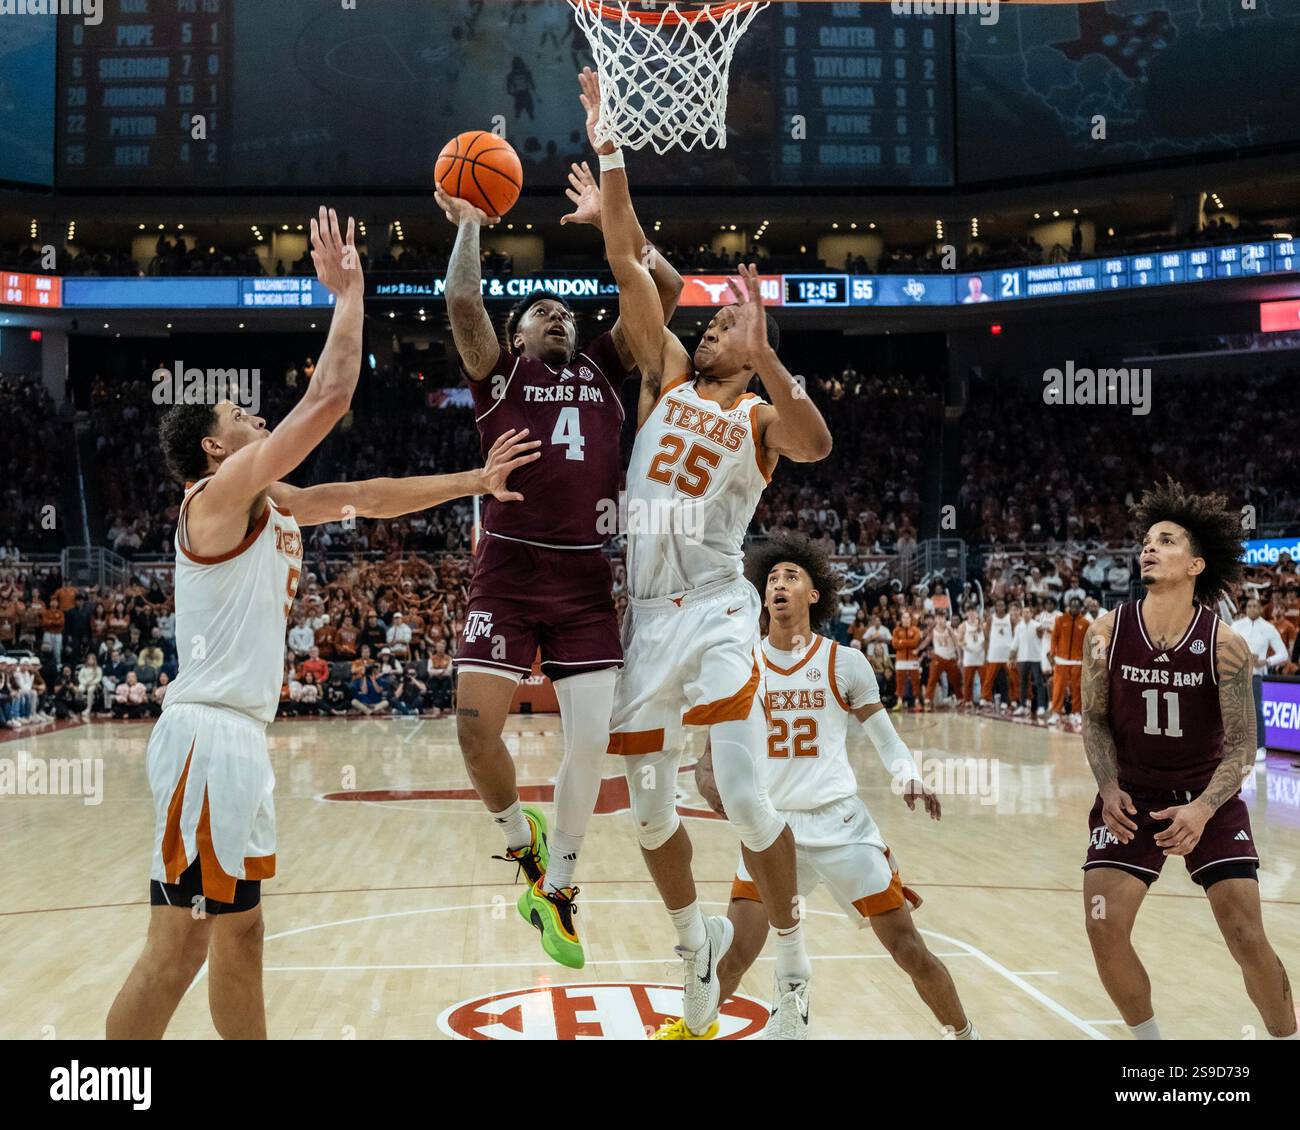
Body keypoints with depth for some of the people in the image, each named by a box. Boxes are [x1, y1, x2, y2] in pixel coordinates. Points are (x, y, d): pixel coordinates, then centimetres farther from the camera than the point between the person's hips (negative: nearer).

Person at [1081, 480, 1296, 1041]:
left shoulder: (1226, 646, -16)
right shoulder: (1107, 634, -11)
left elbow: (1242, 745, -13)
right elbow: (1095, 719, 0)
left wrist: (1202, 808, -28)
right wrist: (1109, 787, -16)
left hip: (1209, 798, -1)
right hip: (1131, 796, 2)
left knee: (1247, 937, -6)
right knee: (1104, 930, -8)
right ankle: (1149, 1038, 17)